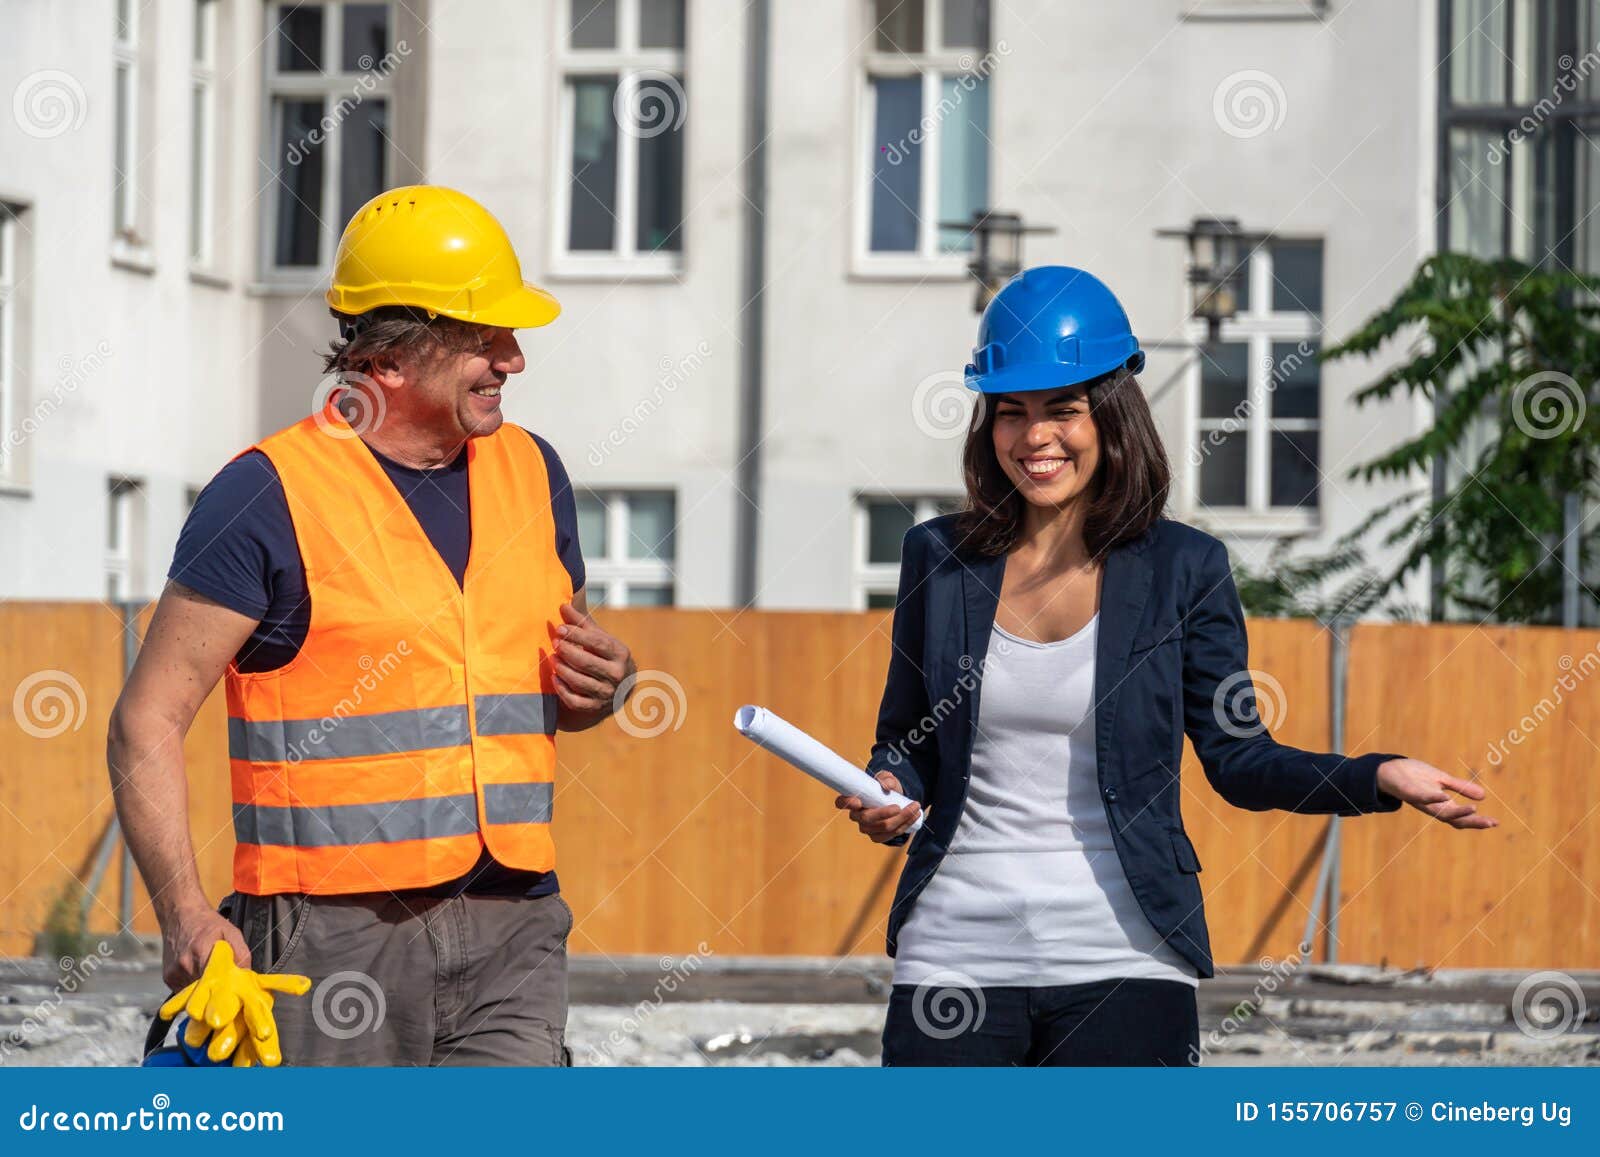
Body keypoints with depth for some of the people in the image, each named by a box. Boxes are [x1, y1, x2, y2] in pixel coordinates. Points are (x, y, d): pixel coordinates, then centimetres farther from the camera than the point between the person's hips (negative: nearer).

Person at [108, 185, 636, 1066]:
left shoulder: (531, 473, 12)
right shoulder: (269, 495, -6)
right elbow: (145, 726, -7)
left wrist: (598, 688, 3)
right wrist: (184, 915, -19)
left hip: (510, 926, 4)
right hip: (336, 932, -4)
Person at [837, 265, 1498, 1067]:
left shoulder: (1184, 569, 2)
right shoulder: (938, 558, 7)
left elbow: (1238, 758, 5)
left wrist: (1380, 778, -9)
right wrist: (887, 797, -6)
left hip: (1121, 962, -2)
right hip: (957, 954, 2)